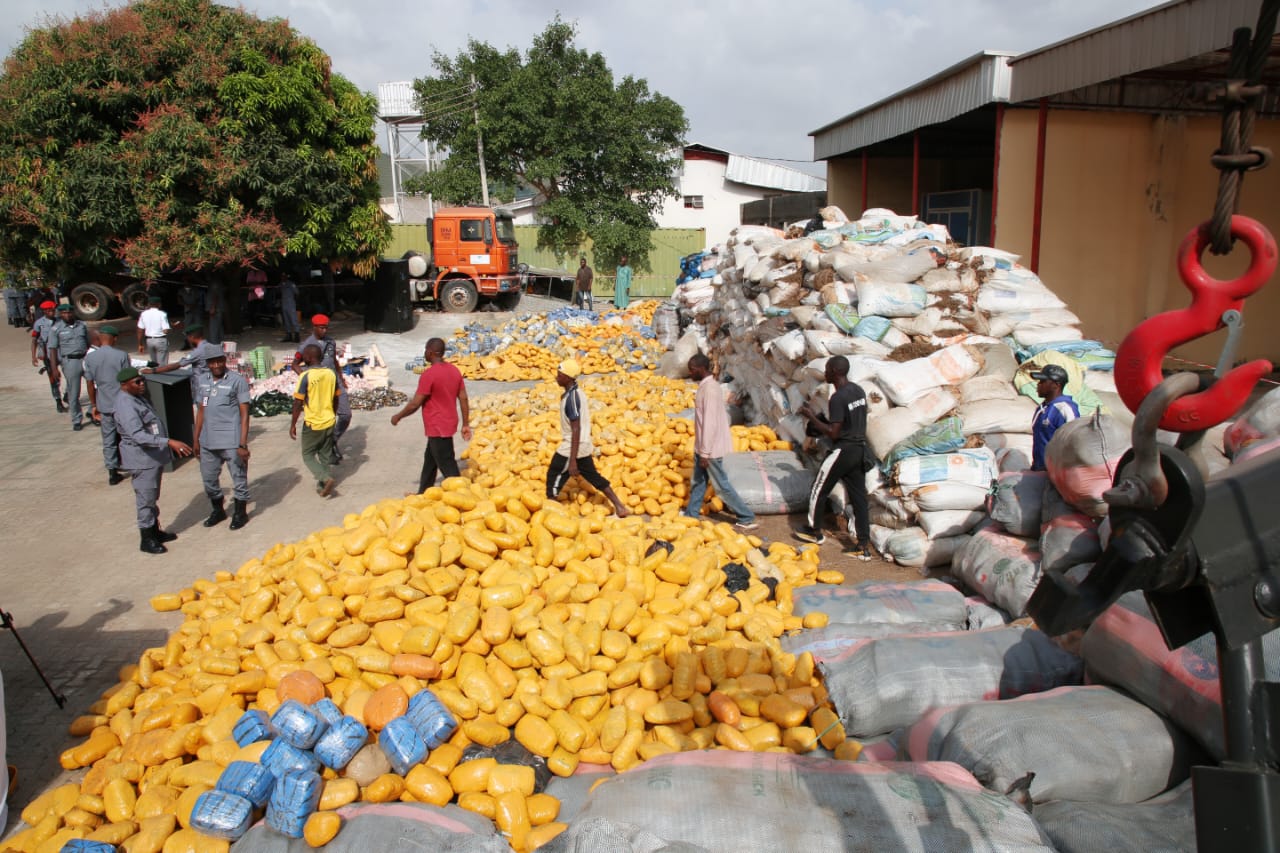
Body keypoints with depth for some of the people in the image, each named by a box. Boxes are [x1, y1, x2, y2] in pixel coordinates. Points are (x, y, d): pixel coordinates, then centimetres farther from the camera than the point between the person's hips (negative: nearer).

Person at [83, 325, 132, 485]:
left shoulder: (89, 357, -2)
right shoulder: (122, 356, -11)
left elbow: (90, 384, 2)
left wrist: (93, 405, 12)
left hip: (103, 405, 3)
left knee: (108, 439, 9)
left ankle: (112, 472, 11)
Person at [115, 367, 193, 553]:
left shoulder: (139, 397, 8)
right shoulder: (126, 406, -24)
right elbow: (138, 436, -34)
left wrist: (167, 445, 25)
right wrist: (169, 442, -40)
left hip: (154, 456, 10)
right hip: (142, 459, -10)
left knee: (153, 498, 21)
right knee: (145, 500, 1)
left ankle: (155, 531, 34)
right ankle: (146, 540, 11)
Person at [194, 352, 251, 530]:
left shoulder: (238, 381, -8)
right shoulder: (204, 382, 10)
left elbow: (244, 413, -9)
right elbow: (201, 411, 17)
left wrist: (243, 444, -13)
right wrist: (196, 439, 15)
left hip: (231, 442, -6)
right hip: (208, 442, 6)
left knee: (239, 479, 5)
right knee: (208, 479, 16)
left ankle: (240, 513, 23)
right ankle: (218, 510, 36)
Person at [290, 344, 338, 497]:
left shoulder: (305, 376, -17)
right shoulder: (331, 374, -1)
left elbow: (298, 403, -15)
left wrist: (293, 425, -5)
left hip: (312, 424, -5)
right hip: (329, 422, 5)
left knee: (308, 455, 9)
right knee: (325, 456, 16)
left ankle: (326, 478, -10)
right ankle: (322, 486, 21)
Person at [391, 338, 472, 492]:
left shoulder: (429, 374, -20)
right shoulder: (455, 371, 3)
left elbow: (415, 404, -17)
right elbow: (463, 399, 5)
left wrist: (398, 416, -2)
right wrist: (466, 424, 11)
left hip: (438, 428, -9)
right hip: (449, 424, 9)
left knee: (447, 466, -3)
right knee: (430, 459, 23)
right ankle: (423, 494, 35)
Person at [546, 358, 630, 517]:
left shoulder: (571, 398, -22)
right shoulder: (578, 393, 7)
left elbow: (576, 430, -25)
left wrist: (572, 460, -25)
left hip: (572, 448, -9)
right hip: (584, 446, 9)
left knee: (553, 476, 4)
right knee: (594, 477, 17)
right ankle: (620, 507, 19)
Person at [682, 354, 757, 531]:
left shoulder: (710, 389, -22)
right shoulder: (706, 386, 8)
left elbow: (710, 423, -25)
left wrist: (705, 452, -22)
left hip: (710, 447, -9)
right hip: (702, 445, 9)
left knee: (721, 485, -1)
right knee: (698, 481, 17)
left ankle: (747, 518, 6)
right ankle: (691, 514, 28)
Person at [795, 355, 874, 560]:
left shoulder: (838, 398, -19)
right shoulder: (859, 391, 8)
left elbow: (833, 433, -20)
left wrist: (811, 417, -9)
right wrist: (819, 417, 20)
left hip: (843, 451, -8)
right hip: (860, 449, 8)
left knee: (818, 490, 11)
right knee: (858, 496, 8)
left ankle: (814, 531, 27)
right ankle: (864, 546, 7)